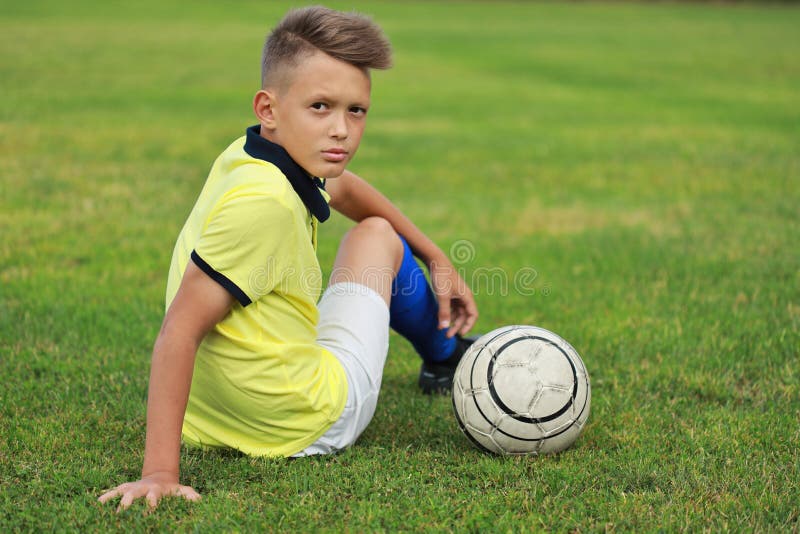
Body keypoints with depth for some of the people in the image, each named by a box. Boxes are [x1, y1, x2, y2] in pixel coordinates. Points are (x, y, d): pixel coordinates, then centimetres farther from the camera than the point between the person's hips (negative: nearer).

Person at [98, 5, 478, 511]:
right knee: (376, 236, 14)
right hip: (311, 425, -8)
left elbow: (345, 189, 21)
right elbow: (178, 331, -32)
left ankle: (443, 357, 59)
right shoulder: (263, 203, -30)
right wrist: (160, 472, -33)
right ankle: (448, 360, 43)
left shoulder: (261, 153, -1)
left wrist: (437, 259, 26)